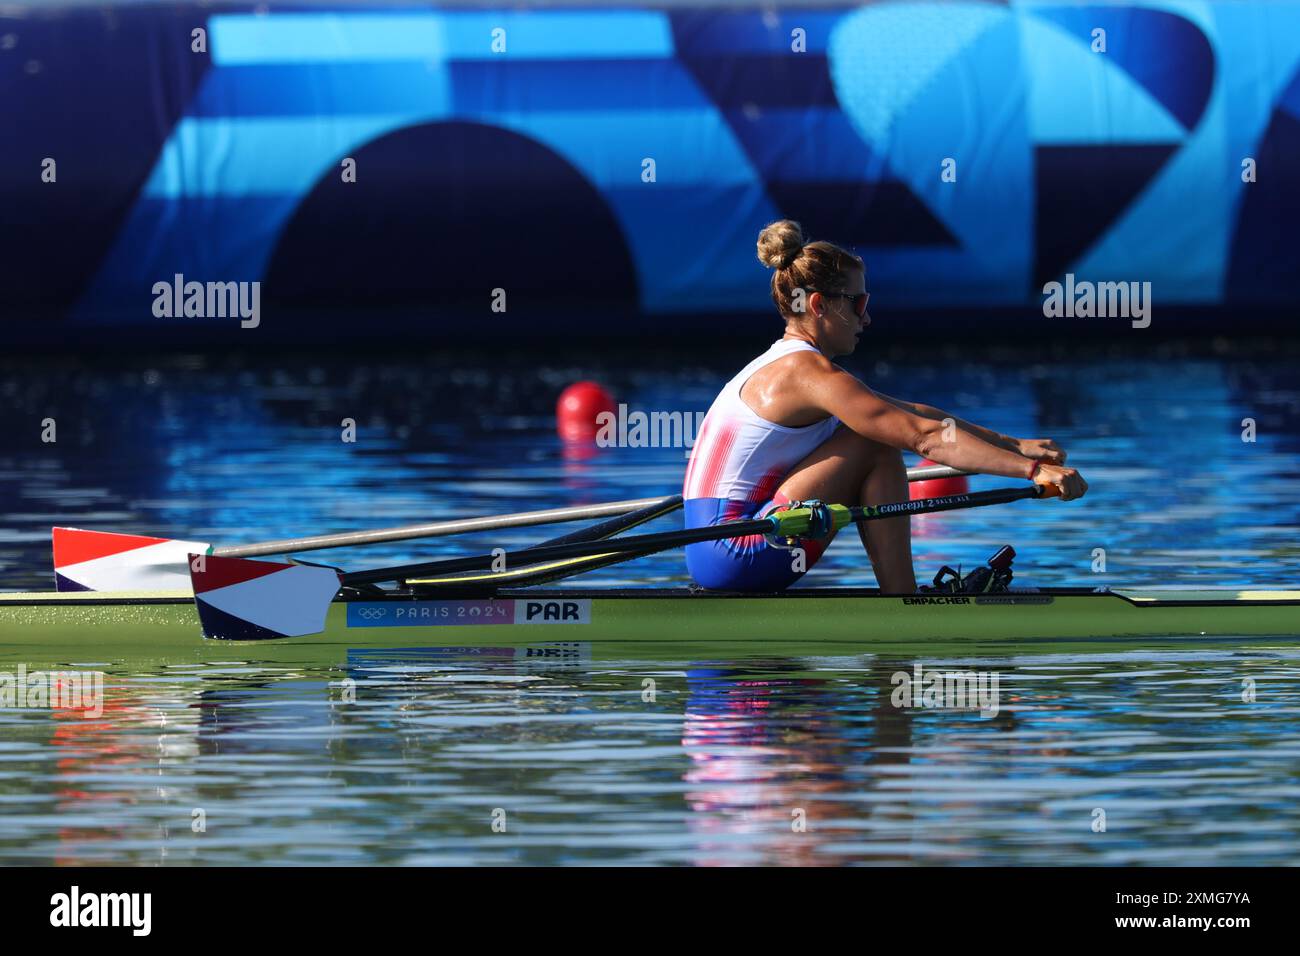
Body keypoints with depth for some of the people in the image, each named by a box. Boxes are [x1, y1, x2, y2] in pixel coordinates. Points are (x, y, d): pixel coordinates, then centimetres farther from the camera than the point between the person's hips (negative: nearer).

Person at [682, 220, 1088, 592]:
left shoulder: (778, 368, 17)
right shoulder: (808, 372, -13)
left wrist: (1012, 444, 15)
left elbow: (911, 412, 19)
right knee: (875, 446, -10)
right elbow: (923, 434, -21)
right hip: (734, 556, -10)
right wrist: (1032, 469, -22)